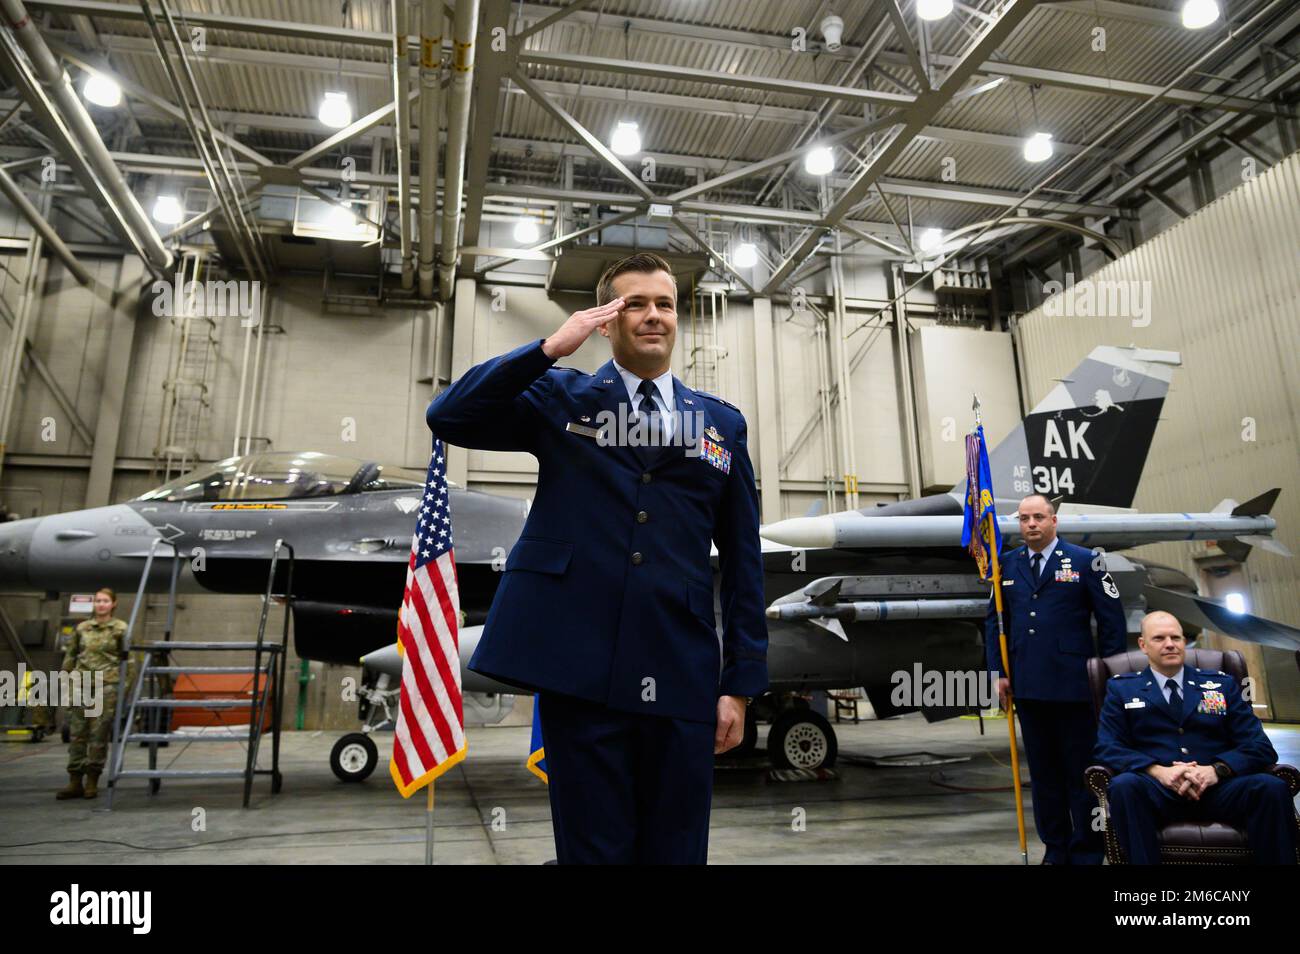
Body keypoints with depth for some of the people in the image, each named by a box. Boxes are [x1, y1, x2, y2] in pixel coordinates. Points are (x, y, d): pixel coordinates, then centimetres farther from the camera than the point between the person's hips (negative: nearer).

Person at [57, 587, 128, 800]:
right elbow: (70, 656, 16)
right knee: (77, 733, 4)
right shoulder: (82, 628, 11)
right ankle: (74, 782, 10)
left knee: (100, 735, -1)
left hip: (107, 686, -3)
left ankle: (92, 781, 9)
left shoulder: (121, 629, 1)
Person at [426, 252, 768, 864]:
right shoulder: (559, 398, 9)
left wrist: (742, 681, 6)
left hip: (683, 676, 2)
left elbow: (742, 560, 10)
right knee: (593, 849, 9)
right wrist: (549, 348, -8)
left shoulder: (722, 423, 12)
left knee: (676, 851, 10)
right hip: (579, 668, -1)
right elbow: (448, 418, -3)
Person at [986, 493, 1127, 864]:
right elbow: (994, 621, 11)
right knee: (1043, 773, 12)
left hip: (1073, 688, -3)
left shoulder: (1085, 562, -1)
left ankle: (1088, 852, 19)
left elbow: (1112, 621, -1)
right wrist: (998, 673, 4)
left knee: (1082, 773, 6)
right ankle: (1055, 849, 25)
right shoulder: (1007, 566, 8)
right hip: (1028, 689, 4)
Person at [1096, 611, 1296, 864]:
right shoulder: (1121, 688, 12)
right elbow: (1107, 748, 1)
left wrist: (1217, 770, -13)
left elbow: (1260, 746, 7)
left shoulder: (1222, 684, 18)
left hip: (1218, 789, 2)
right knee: (1124, 784, -35)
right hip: (1158, 790, -2)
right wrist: (1158, 771, -18)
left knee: (1272, 788, -28)